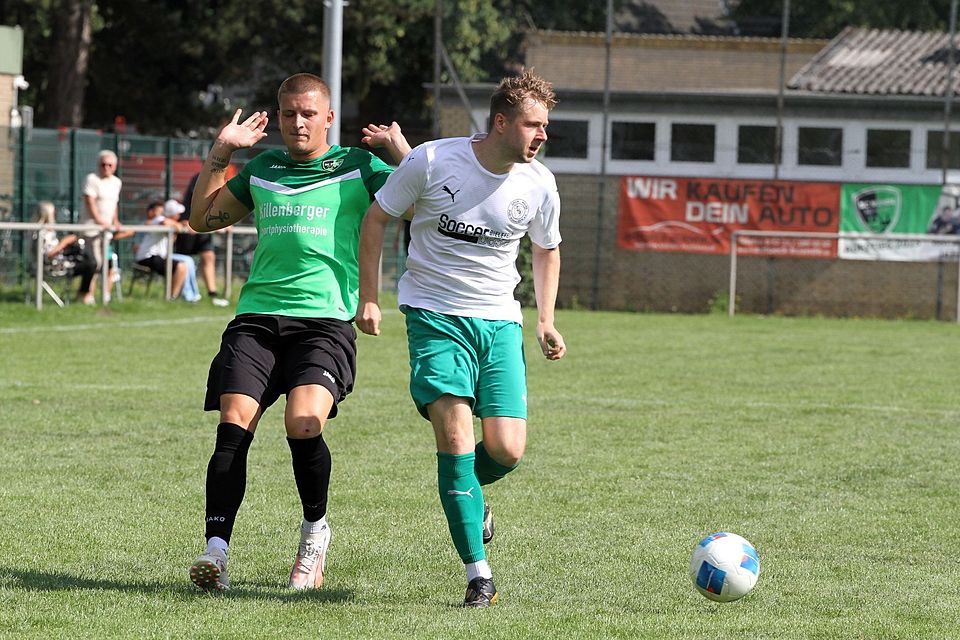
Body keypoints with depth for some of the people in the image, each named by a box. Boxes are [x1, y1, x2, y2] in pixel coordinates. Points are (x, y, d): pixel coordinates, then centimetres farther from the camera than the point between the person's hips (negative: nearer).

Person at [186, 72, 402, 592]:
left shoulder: (358, 167, 10)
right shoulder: (262, 167, 20)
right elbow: (203, 218, 28)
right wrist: (220, 153, 20)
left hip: (326, 320, -3)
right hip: (256, 316, 3)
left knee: (303, 426, -23)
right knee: (233, 427, -15)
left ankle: (315, 530, 2)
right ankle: (215, 550, -14)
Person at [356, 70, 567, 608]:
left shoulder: (539, 184, -3)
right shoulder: (433, 161, -12)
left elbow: (547, 250, 18)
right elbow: (377, 218, 3)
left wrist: (547, 321, 9)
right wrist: (369, 297, 0)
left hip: (499, 322, 3)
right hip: (434, 315, -3)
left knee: (507, 450, -10)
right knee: (456, 435, -18)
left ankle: (469, 492, 29)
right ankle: (479, 573, -10)